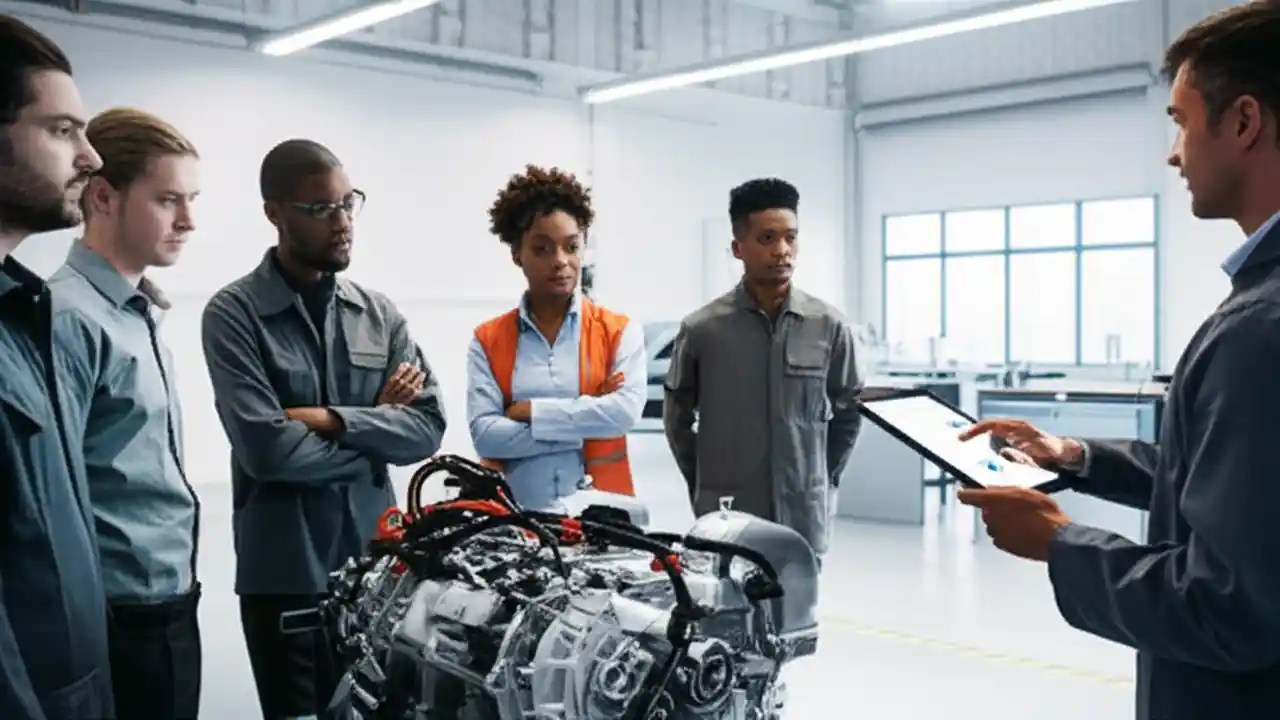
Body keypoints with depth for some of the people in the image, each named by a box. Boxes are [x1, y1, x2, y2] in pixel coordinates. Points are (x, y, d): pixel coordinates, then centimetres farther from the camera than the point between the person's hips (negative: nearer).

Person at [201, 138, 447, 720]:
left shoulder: (379, 313, 7)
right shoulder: (234, 314, -8)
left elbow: (428, 427, -2)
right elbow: (266, 448, -19)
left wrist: (335, 420, -15)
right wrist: (377, 424, -8)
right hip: (284, 573, -4)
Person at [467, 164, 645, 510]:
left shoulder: (621, 331, 3)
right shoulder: (487, 341, 4)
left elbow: (625, 411, -12)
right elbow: (484, 435, -8)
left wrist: (529, 411, -10)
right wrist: (587, 421, -11)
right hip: (514, 516, 0)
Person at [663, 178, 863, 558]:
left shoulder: (829, 326, -2)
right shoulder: (701, 329, -5)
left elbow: (848, 413, 10)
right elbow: (677, 417, 7)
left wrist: (823, 482, 8)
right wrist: (705, 487, 6)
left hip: (804, 518, 1)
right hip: (724, 518, -1)